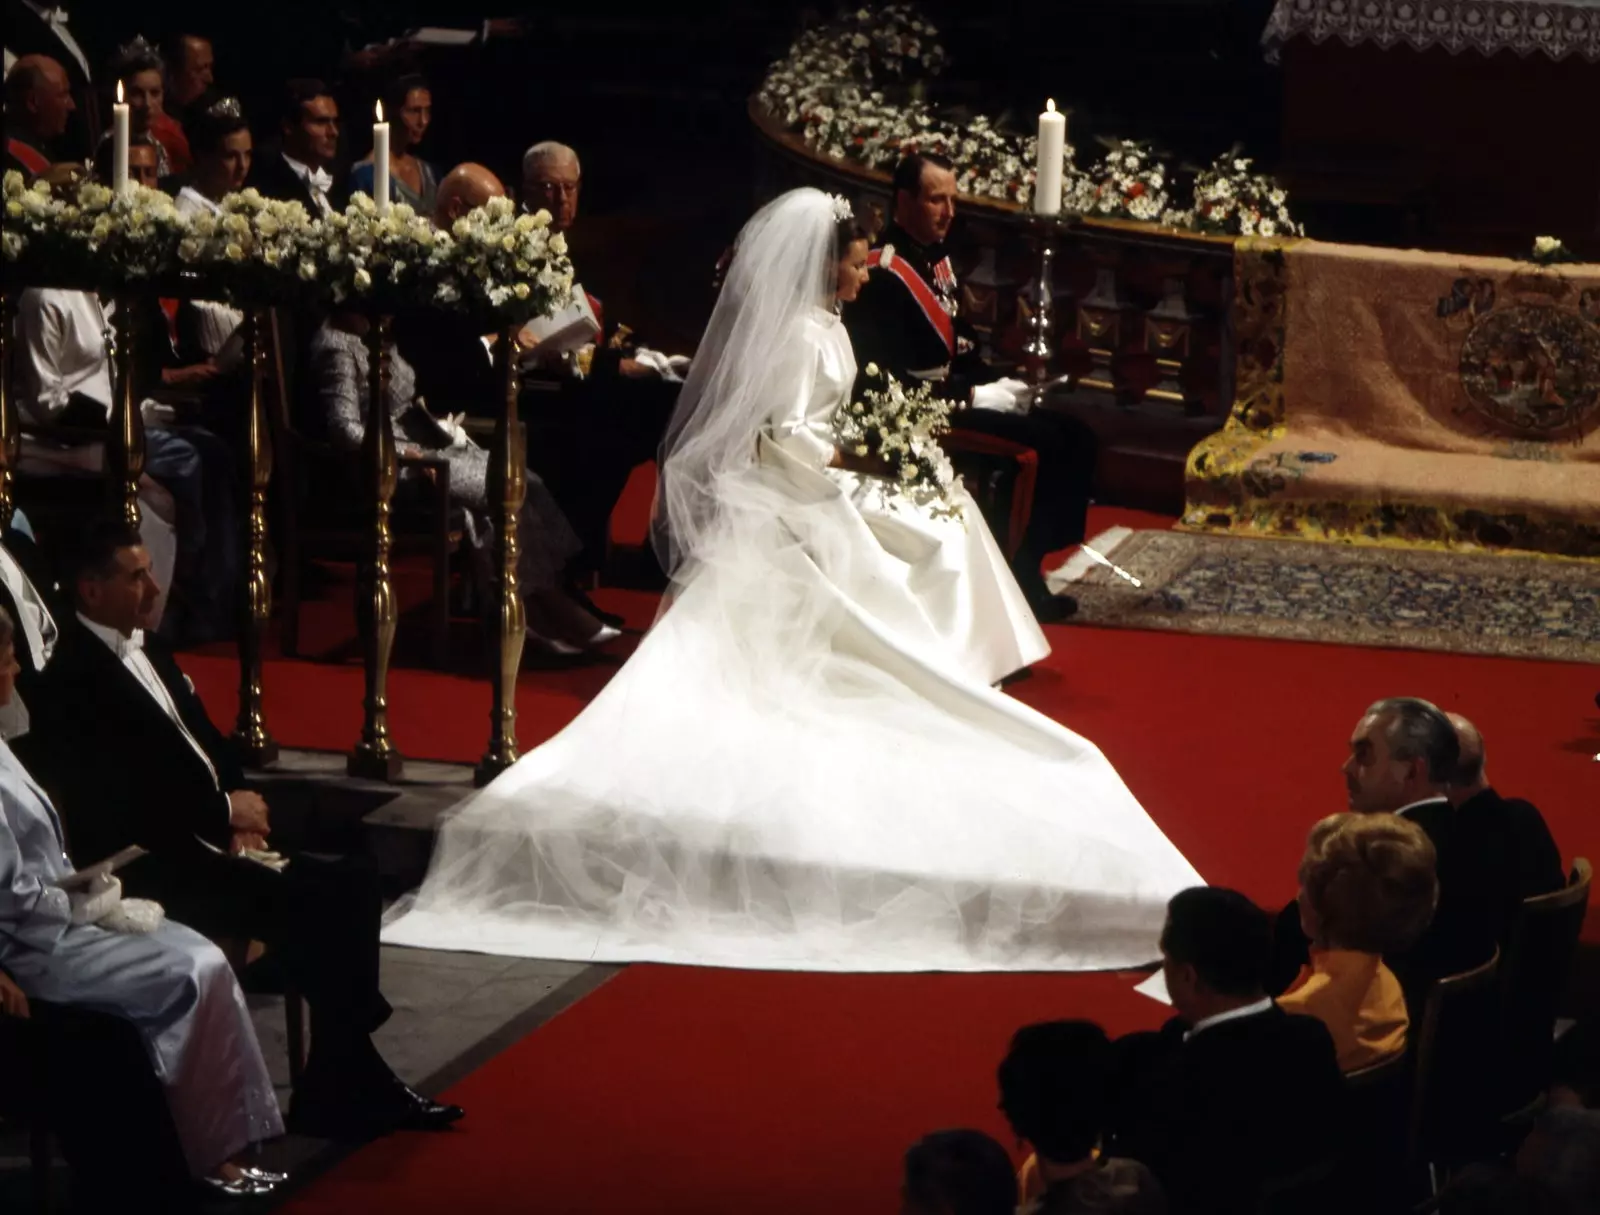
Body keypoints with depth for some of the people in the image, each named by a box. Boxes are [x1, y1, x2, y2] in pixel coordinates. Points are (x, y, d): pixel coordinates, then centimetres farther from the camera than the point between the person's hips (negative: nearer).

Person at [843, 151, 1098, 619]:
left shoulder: (937, 258, 11)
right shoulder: (884, 273, -18)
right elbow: (889, 379, -22)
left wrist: (999, 383, 0)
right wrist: (975, 396, -20)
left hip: (959, 394, 10)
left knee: (1075, 437, 0)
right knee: (1043, 443, -22)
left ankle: (1031, 560, -1)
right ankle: (1019, 572, -12)